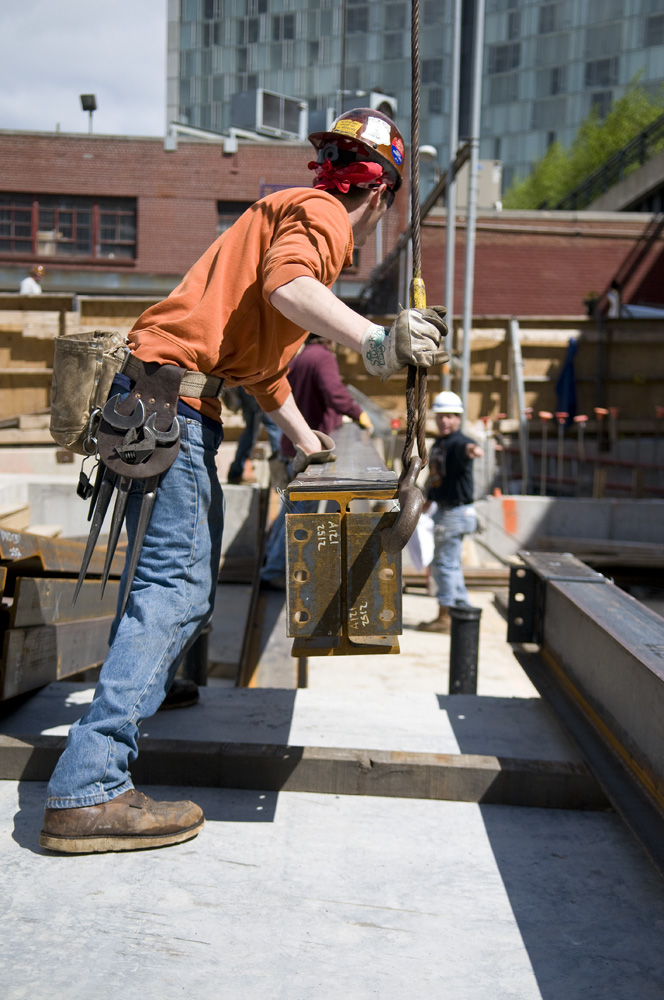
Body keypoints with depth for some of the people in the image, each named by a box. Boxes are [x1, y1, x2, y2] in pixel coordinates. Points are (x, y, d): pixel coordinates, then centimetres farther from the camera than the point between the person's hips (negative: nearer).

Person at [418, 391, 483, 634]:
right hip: (444, 511, 10)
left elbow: (467, 447, -42)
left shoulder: (458, 442, -16)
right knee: (450, 564, 18)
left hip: (456, 512, -10)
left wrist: (473, 449, -64)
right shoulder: (438, 444, 13)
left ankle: (444, 618, 5)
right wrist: (427, 502, 33)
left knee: (445, 564, -4)